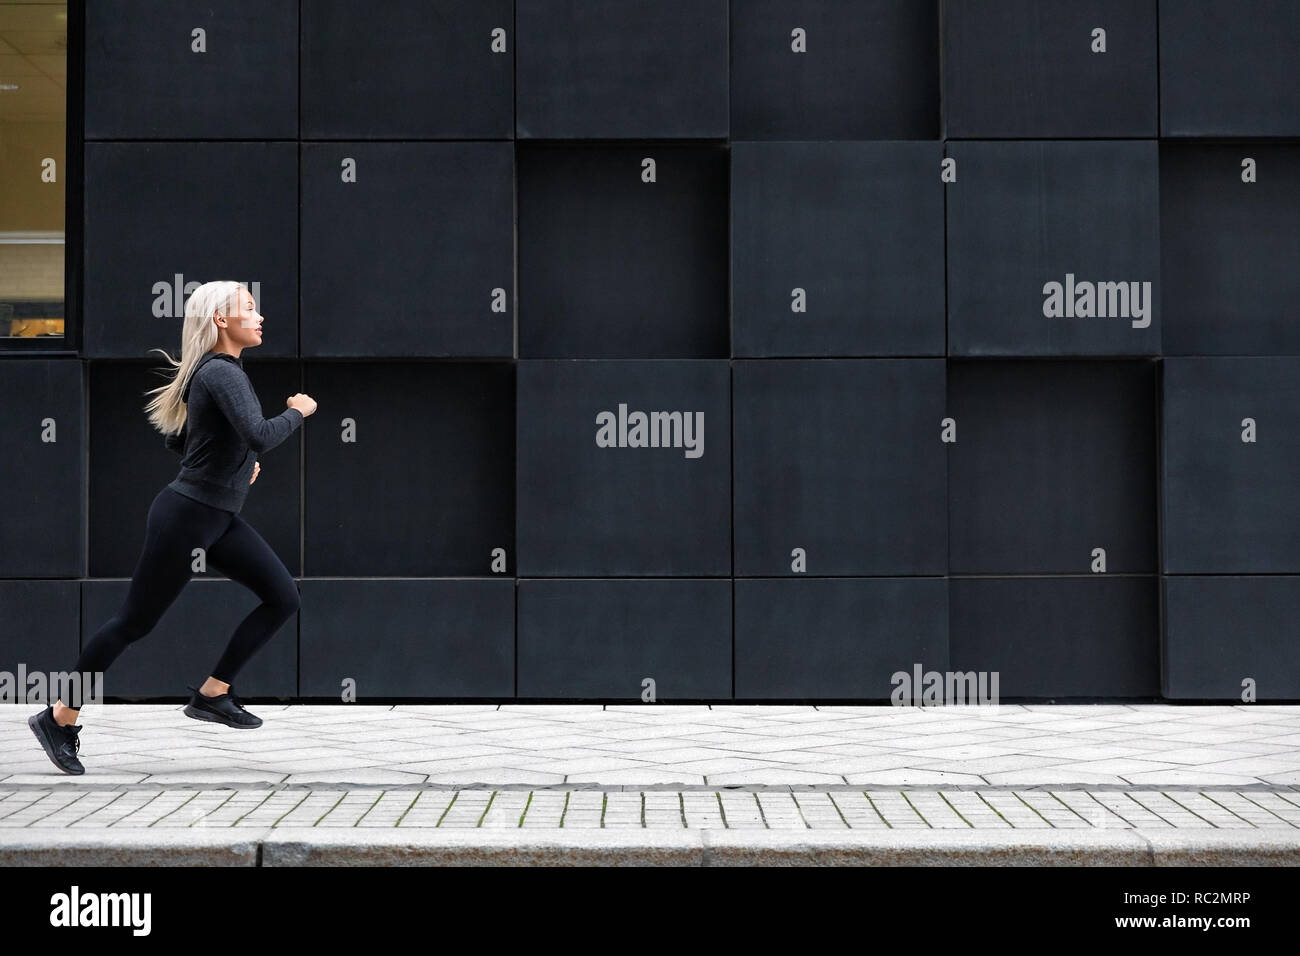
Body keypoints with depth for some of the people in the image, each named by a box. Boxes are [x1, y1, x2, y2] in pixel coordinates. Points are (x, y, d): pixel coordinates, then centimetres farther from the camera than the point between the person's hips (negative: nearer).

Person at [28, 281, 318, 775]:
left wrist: (234, 459, 15)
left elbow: (176, 439, 22)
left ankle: (212, 694, 7)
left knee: (283, 596, 0)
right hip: (185, 516, -9)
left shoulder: (214, 372, 10)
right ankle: (60, 717, 15)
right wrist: (297, 411, -17)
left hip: (219, 518, 9)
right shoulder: (221, 373, -20)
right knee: (133, 622, 1)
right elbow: (260, 437, -34)